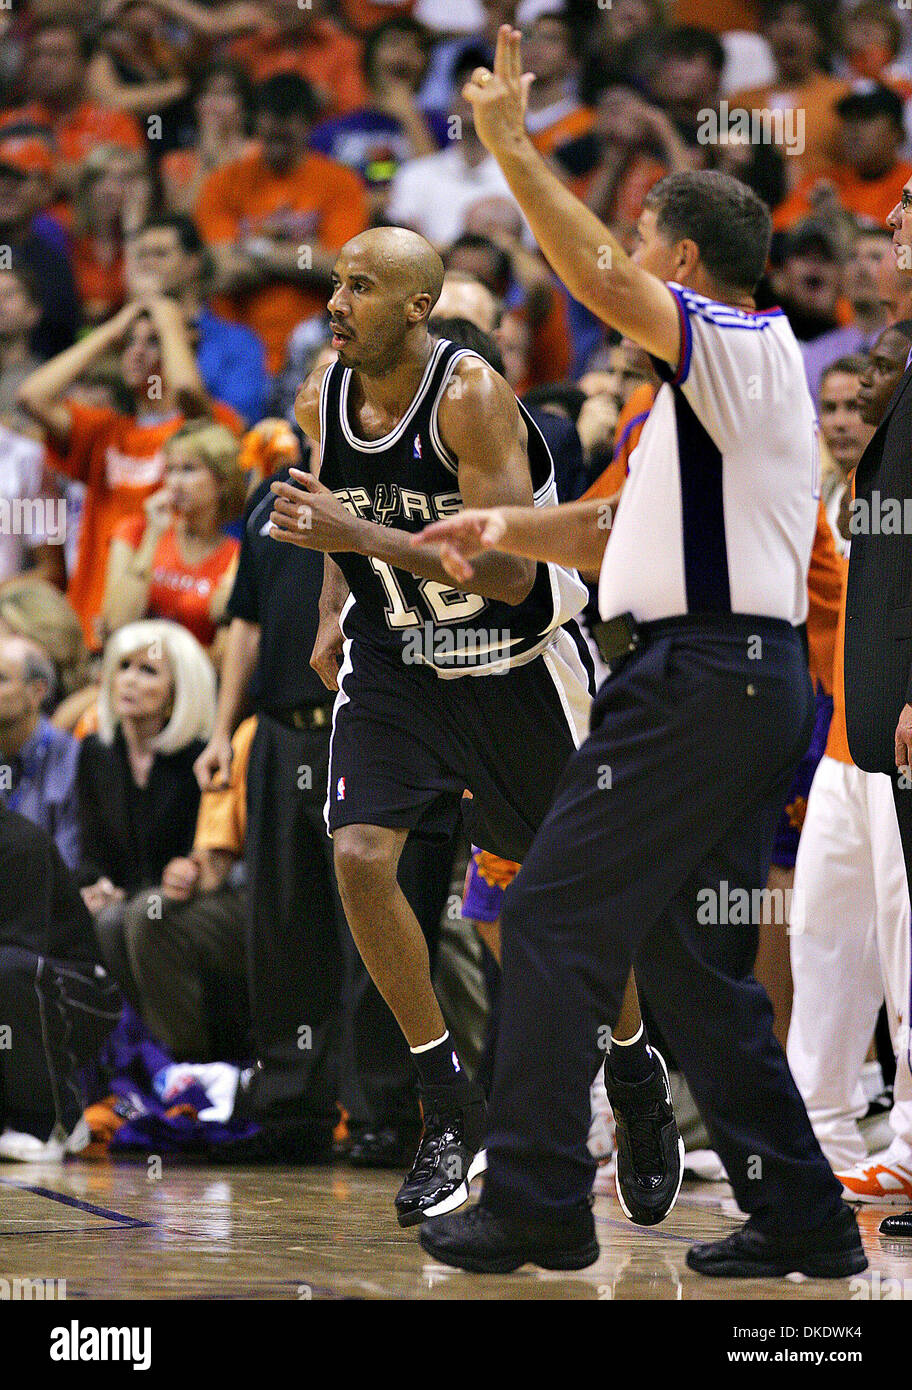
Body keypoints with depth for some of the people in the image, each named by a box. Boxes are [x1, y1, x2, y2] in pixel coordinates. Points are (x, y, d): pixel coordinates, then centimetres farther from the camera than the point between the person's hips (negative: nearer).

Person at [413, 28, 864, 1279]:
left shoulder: (741, 346, -7)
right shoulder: (715, 379, 23)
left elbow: (600, 280, -24)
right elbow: (629, 533, 27)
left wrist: (512, 147, -19)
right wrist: (511, 530, 15)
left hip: (699, 684, -10)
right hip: (745, 678, 10)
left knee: (554, 917, -8)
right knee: (692, 958, 12)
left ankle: (536, 1203, -9)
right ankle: (801, 1217, 11)